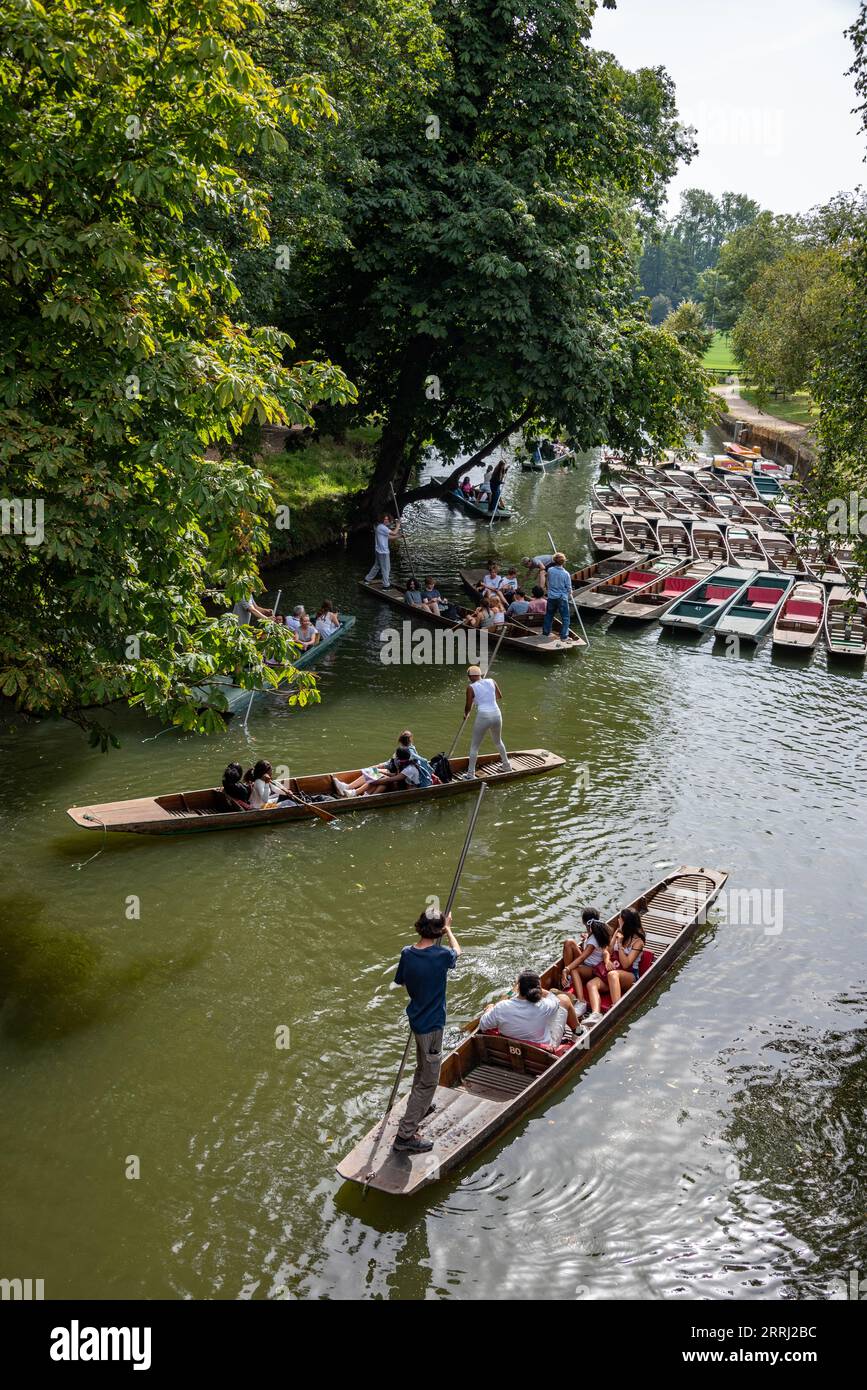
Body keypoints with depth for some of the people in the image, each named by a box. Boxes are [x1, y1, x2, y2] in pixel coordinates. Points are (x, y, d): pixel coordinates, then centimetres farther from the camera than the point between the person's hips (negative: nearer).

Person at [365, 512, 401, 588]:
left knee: (377, 566, 22)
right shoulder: (382, 527, -17)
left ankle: (367, 579, 30)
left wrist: (398, 535, 7)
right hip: (383, 552, -10)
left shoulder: (381, 527, 15)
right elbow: (394, 533, -21)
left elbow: (390, 537, 16)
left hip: (379, 551, 10)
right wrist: (398, 526, -5)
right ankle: (386, 585, 3)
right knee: (386, 569, -2)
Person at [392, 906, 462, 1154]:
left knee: (422, 1068, 30)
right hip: (431, 1024, -7)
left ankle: (420, 1108, 52)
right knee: (429, 1080, 3)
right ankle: (405, 1135, 5)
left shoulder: (407, 954, -10)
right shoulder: (441, 956, -25)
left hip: (417, 1019, 7)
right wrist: (448, 929, 15)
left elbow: (401, 981, 6)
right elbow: (457, 952, -1)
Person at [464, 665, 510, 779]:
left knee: (474, 746, 7)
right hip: (496, 715, 5)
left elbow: (468, 706, -3)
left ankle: (471, 774, 6)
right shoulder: (491, 682, 7)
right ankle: (507, 766, 40)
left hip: (483, 717, -5)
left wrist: (466, 715, 17)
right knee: (498, 741, 30)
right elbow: (499, 697, 19)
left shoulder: (471, 688, -5)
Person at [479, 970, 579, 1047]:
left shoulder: (501, 1008, -30)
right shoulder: (544, 1007, -31)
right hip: (546, 1046, -2)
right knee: (564, 999, 8)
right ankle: (577, 1030, 36)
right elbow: (554, 998, -6)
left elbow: (482, 1025, -12)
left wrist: (490, 1008, 5)